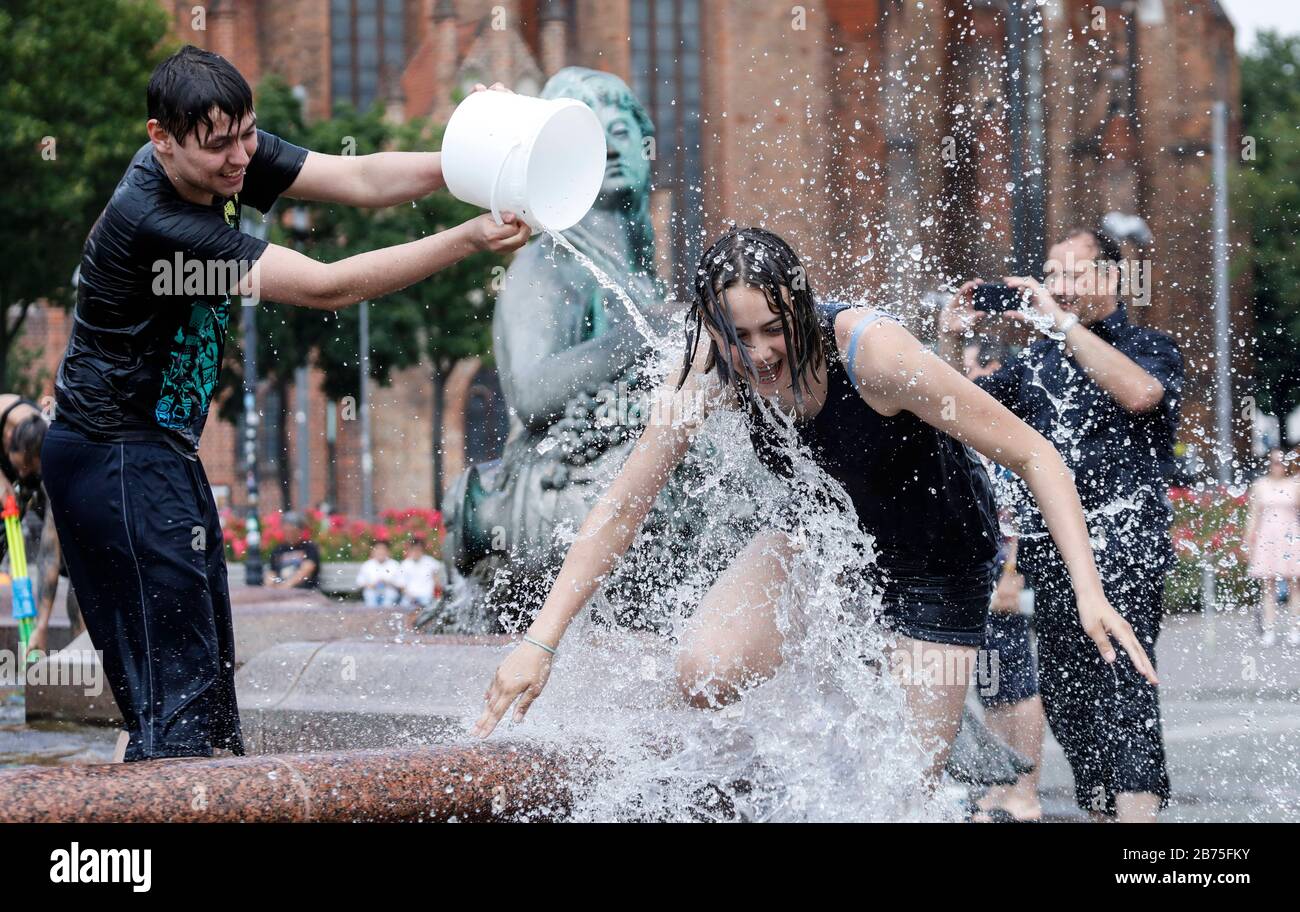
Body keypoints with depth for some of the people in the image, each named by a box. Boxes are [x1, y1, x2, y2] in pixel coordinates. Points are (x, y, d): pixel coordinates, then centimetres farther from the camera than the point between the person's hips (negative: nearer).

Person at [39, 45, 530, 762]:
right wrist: (468, 241, -29)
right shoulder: (154, 222, -27)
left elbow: (360, 178, -3)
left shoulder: (230, 157, -1)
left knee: (204, 677, 14)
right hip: (122, 462, -10)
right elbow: (327, 287, -27)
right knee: (177, 698, -12)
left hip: (159, 452, 10)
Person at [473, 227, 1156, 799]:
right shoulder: (716, 369, -23)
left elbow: (1033, 454, -28)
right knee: (705, 674, -22)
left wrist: (1089, 592, -37)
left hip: (934, 554, -3)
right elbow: (622, 505, -16)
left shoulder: (873, 354, -35)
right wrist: (541, 641, -23)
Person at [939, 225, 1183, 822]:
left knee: (1121, 677, -21)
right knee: (1063, 687, 5)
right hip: (1051, 544, 6)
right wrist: (951, 342, 3)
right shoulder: (1037, 363, 18)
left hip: (1124, 540, -6)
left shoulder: (1149, 347, 4)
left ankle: (1139, 807, -28)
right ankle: (1100, 807, 14)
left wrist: (1063, 324, -17)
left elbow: (1140, 394, -19)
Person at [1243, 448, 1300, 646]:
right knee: (1268, 586, -1)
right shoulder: (1260, 485, 8)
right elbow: (1253, 514, 9)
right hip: (1267, 539, 1)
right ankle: (1268, 630, -1)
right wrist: (1249, 541, 4)